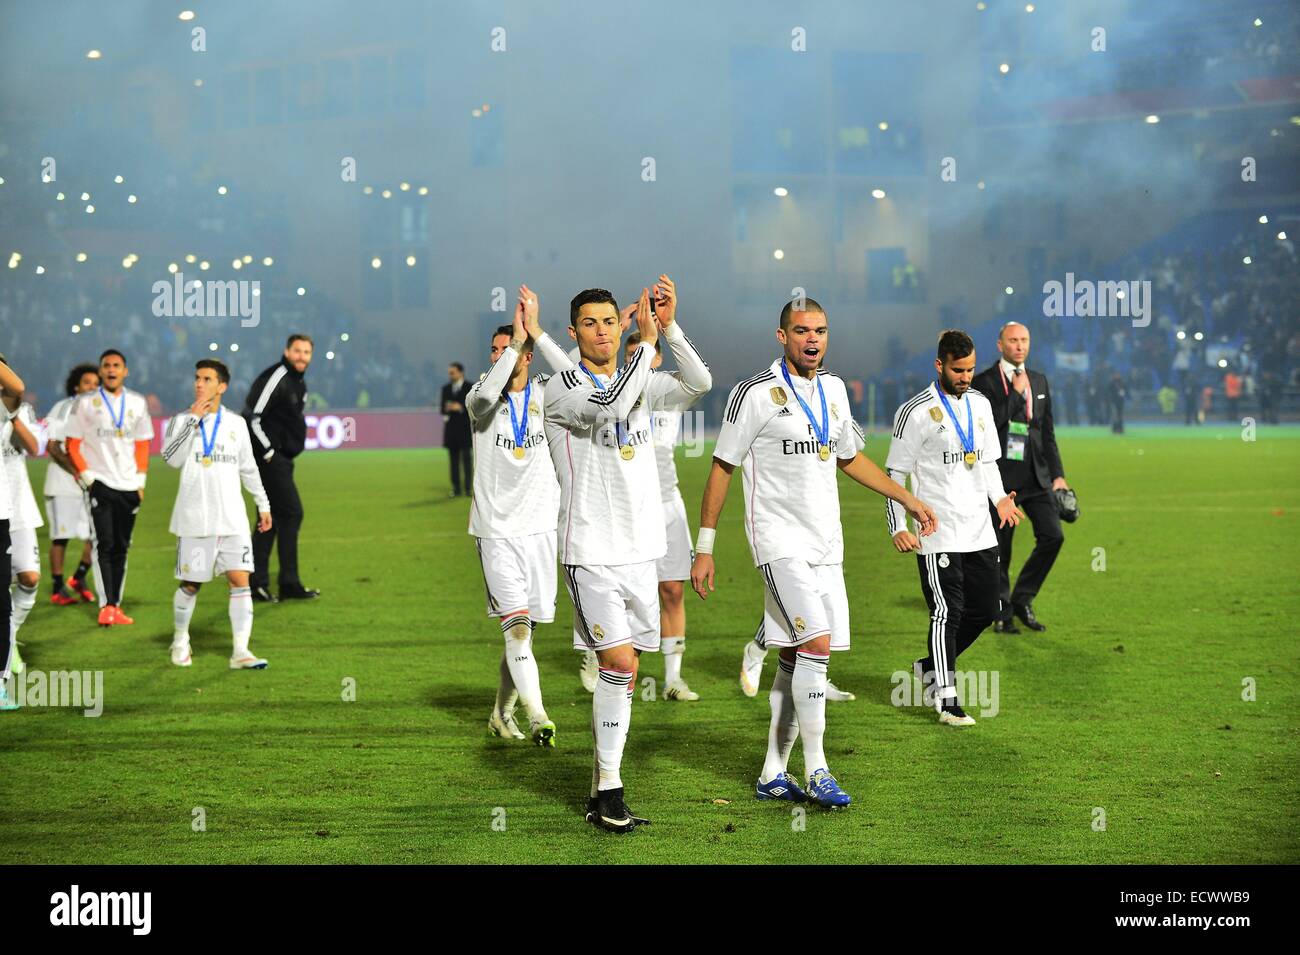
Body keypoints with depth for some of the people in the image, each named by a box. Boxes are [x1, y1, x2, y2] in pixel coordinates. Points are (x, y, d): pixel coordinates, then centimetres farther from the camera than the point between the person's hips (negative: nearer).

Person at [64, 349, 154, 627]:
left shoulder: (137, 402, 10)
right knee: (104, 544, -12)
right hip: (99, 482, -3)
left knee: (121, 547, 7)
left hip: (129, 485, 3)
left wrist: (141, 480, 7)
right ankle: (106, 606, -13)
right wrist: (86, 475, -8)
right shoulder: (85, 402, 1)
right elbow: (73, 444, 1)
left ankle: (116, 606, 12)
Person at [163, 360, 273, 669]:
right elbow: (172, 458, -17)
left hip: (233, 519, 2)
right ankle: (180, 640, 28)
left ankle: (240, 652, -8)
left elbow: (248, 468, 19)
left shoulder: (236, 423, 10)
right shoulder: (182, 421, 1)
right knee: (191, 585, 6)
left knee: (240, 580, -8)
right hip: (195, 520, -2)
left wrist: (263, 504, 19)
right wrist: (193, 419, -18)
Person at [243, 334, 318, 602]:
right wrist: (269, 453, -18)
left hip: (282, 459, 10)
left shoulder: (299, 381, 14)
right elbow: (251, 418, -21)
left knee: (270, 518, 12)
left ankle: (256, 581, 17)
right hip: (271, 459, -10)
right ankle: (289, 584, -2)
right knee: (291, 512, -8)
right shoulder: (276, 379, -16)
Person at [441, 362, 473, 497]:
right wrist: (445, 410, -6)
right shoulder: (446, 388, 14)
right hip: (451, 429, 4)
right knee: (454, 459, 3)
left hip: (465, 430, -4)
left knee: (467, 458, -3)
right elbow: (444, 407, 16)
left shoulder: (470, 388, 0)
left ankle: (469, 487, -1)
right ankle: (456, 488, 4)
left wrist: (461, 407, -16)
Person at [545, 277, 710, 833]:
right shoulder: (561, 388, -6)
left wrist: (669, 329, -13)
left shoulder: (640, 385, 13)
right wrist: (647, 341, -19)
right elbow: (607, 406, -26)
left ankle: (603, 789, 17)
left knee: (620, 668, 8)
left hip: (640, 548, 6)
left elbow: (699, 383, -2)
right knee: (620, 663, -14)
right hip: (592, 552, -6)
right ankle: (609, 791, -5)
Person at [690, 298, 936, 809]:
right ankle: (815, 772, -9)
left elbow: (849, 457, 25)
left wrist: (908, 500, 23)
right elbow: (722, 467, -5)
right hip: (779, 540, -7)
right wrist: (704, 546, -7)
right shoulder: (756, 394, -9)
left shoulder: (833, 388, 11)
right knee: (816, 644, -18)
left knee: (796, 659, 8)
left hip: (825, 543, 7)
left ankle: (773, 774, 16)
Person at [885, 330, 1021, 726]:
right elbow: (895, 474, -6)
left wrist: (999, 498, 5)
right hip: (938, 534, -7)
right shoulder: (915, 412, -8)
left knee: (985, 611, 9)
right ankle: (947, 701, 0)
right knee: (947, 612, -7)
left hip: (980, 532, 7)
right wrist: (898, 528, -13)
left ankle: (930, 667, 28)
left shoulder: (981, 404, 12)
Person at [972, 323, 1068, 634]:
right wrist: (1016, 392, -16)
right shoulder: (983, 382, -4)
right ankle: (1002, 613, 17)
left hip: (1036, 476, 5)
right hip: (1001, 476, -4)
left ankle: (1022, 600, 10)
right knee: (999, 549, 3)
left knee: (1052, 536, -6)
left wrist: (1058, 475, 9)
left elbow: (1047, 432, 15)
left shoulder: (1039, 381, 13)